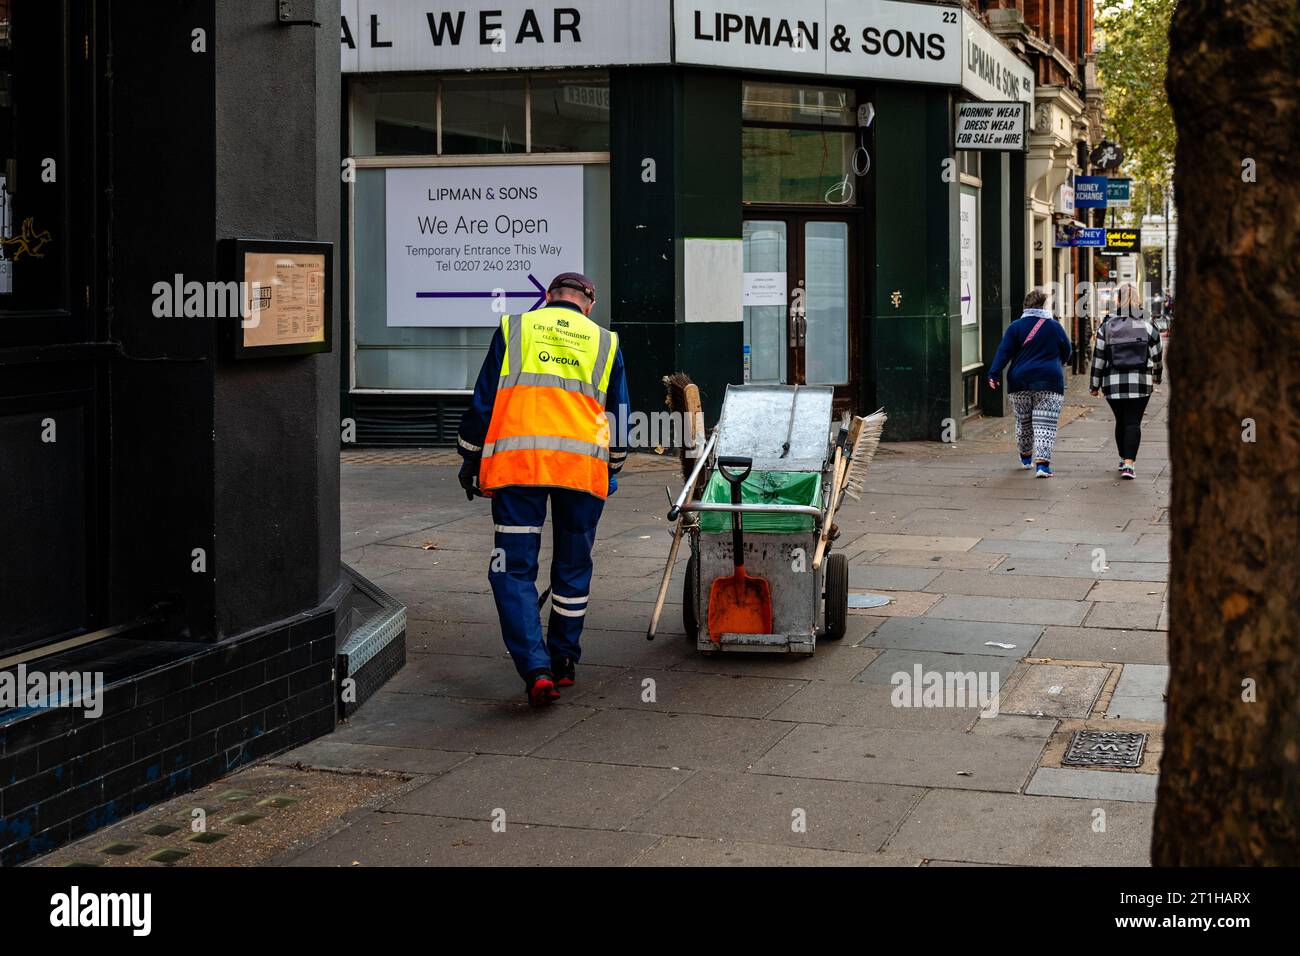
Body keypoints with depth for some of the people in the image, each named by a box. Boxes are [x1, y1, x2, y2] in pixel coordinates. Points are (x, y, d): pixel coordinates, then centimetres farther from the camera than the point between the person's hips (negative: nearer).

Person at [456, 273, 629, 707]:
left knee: (514, 569, 1)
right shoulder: (605, 343, 15)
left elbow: (482, 401, 10)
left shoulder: (513, 329, 11)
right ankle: (563, 662, 26)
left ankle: (536, 669, -13)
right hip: (583, 467, 2)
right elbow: (618, 418, 19)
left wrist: (471, 461, 19)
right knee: (572, 567, 16)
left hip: (517, 462, -2)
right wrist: (611, 473, 32)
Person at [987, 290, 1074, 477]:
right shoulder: (1055, 327, 5)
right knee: (1045, 424, -5)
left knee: (1023, 421, 18)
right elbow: (1067, 353, 17)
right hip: (1049, 382, -1)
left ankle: (1026, 458, 33)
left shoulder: (1016, 326, 2)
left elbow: (1004, 352, -6)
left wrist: (994, 373, -7)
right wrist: (1060, 364, 37)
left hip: (1020, 382, 1)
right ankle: (1042, 463, -18)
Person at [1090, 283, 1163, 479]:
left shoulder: (1107, 325, 0)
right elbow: (1157, 355, 10)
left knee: (1121, 421, 16)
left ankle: (1123, 459, 28)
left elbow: (1098, 357, 0)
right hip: (1140, 383, -1)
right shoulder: (1147, 325, 2)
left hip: (1113, 382, 1)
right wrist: (1157, 376, 28)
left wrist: (1095, 384, 6)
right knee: (1133, 422, -2)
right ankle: (1128, 464, -15)